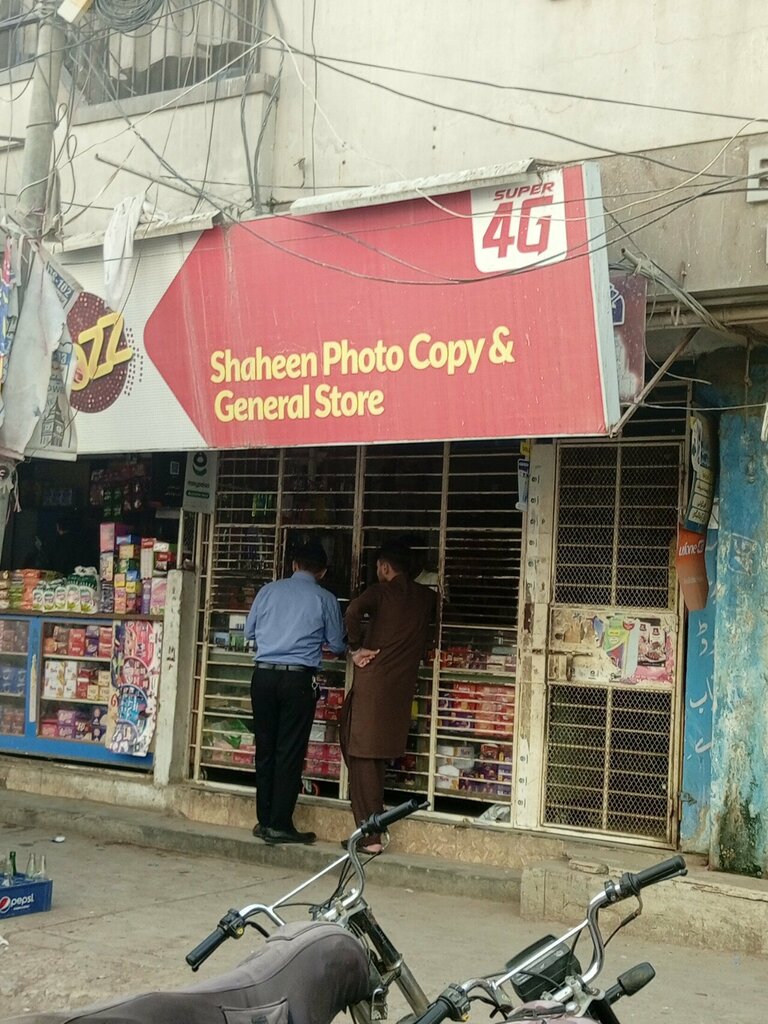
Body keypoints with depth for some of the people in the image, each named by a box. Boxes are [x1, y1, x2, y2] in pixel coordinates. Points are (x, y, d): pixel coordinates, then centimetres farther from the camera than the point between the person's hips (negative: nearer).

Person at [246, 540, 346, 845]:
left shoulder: (269, 590, 7)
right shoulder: (324, 599, 0)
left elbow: (249, 631, 16)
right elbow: (337, 645, 9)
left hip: (263, 675, 3)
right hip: (297, 679, -3)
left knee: (265, 749, 10)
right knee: (290, 753, 1)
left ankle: (264, 821, 16)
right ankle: (280, 825, 2)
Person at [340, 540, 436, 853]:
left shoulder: (380, 591, -4)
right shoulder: (426, 598, 10)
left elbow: (353, 611, -21)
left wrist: (356, 648, -10)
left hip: (373, 680, -5)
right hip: (403, 684, 5)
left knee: (362, 756, -2)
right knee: (378, 756, 17)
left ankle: (370, 836, -5)